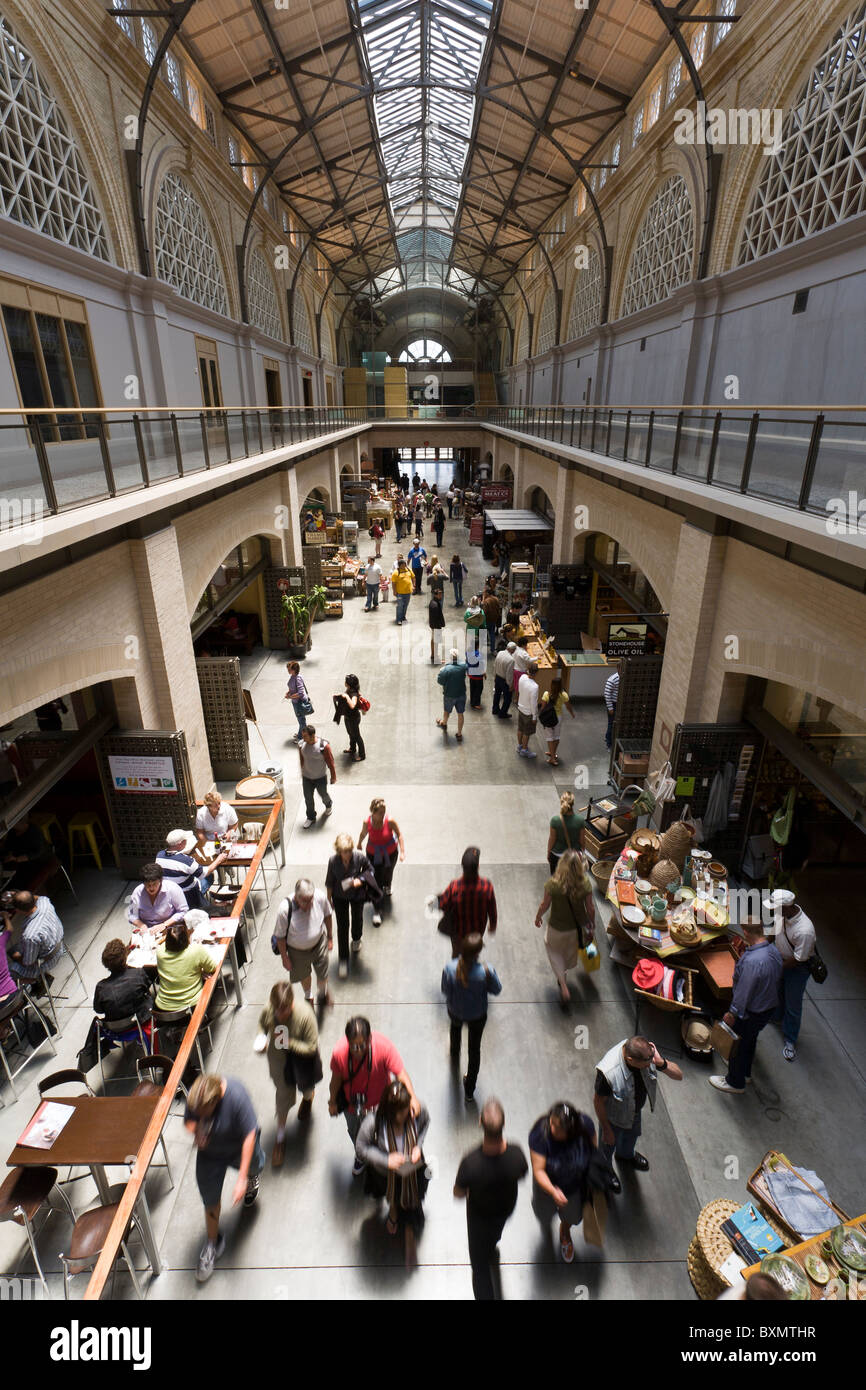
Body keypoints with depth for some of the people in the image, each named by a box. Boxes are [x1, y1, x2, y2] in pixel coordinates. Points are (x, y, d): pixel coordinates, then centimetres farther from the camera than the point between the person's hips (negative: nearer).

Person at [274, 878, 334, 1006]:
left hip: (319, 943, 1)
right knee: (304, 975, 24)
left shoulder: (320, 896, -28)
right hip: (297, 950, -1)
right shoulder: (284, 909, -36)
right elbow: (280, 936, -19)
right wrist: (284, 958, -9)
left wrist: (330, 938, 4)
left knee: (323, 974, 17)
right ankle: (308, 996, 58)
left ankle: (322, 993, 53)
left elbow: (327, 916, -6)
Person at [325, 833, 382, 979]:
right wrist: (329, 899, 1)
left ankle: (356, 939, 56)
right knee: (342, 926, 3)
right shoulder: (333, 860, -24)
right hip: (340, 897, -1)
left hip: (357, 895, 1)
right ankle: (343, 959, 19)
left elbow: (370, 869, -7)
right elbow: (330, 881, -8)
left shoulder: (360, 857, -26)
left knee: (357, 919, 22)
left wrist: (361, 880, -25)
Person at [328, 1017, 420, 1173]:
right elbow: (336, 1078, -15)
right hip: (352, 1102, 1)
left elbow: (401, 1072, -33)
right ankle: (360, 1156, 63)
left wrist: (412, 1097, -48)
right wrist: (332, 1102, 2)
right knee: (355, 1133, 28)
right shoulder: (339, 1052, -34)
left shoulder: (384, 1046, -38)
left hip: (380, 1100, -1)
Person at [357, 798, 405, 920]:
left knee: (388, 872, 27)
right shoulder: (367, 822, -23)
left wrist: (402, 851, -16)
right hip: (373, 854, -1)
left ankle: (387, 887, 63)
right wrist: (359, 844, 17)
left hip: (390, 853, 1)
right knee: (376, 880, -2)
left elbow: (399, 834, -13)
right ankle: (376, 910, 12)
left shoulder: (390, 821, -26)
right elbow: (363, 834, -1)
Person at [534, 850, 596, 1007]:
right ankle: (564, 972, 57)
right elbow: (590, 907, -12)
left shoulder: (553, 883, -31)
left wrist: (538, 917, 4)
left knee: (554, 950, 26)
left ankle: (563, 984, 19)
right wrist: (592, 925, 6)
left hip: (558, 927, -2)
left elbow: (544, 904, -16)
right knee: (571, 949, 31)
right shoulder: (585, 883, -25)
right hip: (578, 926, 2)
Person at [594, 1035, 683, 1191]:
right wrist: (606, 1129, -13)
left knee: (632, 1135, 35)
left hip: (636, 1110, 4)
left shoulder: (648, 1051, -32)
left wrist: (661, 1064, -43)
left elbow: (679, 1076, -23)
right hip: (614, 1116, -4)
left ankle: (626, 1155, 68)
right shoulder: (608, 1072, -45)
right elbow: (598, 1101, -26)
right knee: (608, 1145, 26)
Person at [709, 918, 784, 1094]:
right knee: (750, 1040, 30)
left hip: (751, 1013, -8)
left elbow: (744, 992, -28)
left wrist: (732, 1014, -13)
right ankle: (745, 1072, 51)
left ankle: (735, 1083, 36)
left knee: (737, 1045, 16)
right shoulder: (775, 950, -11)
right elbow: (778, 979, 7)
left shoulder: (752, 961, -38)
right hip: (770, 1007, 8)